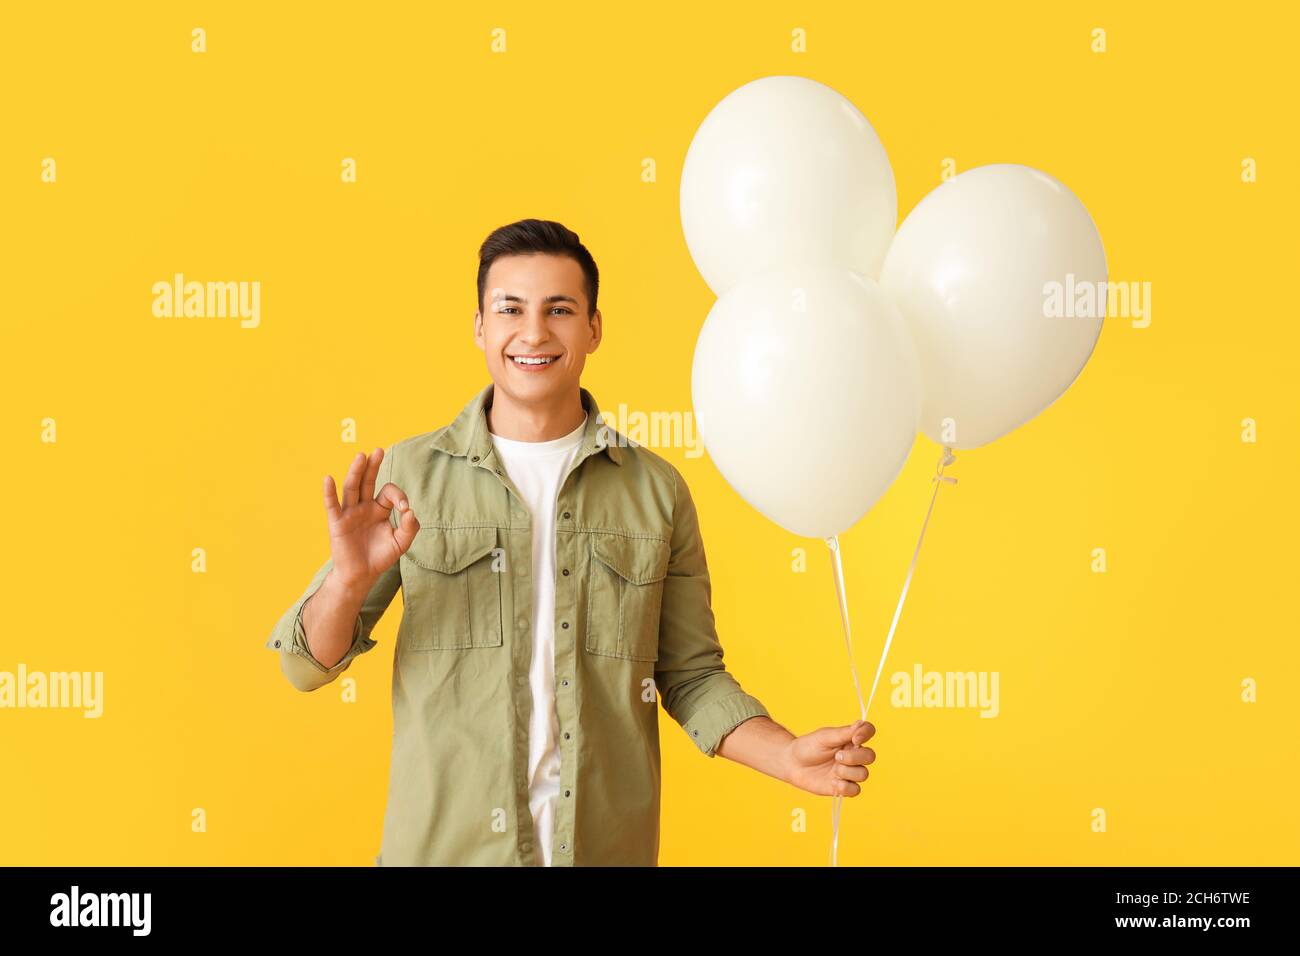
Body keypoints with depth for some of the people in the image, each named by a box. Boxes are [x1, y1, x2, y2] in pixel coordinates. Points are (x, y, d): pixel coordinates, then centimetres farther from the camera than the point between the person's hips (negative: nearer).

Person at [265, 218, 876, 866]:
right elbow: (307, 665, -2)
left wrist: (788, 756, -11)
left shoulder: (657, 490, 0)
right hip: (442, 846, -1)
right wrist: (350, 580, -20)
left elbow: (690, 675, 4)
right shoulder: (408, 475, -4)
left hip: (610, 847, 1)